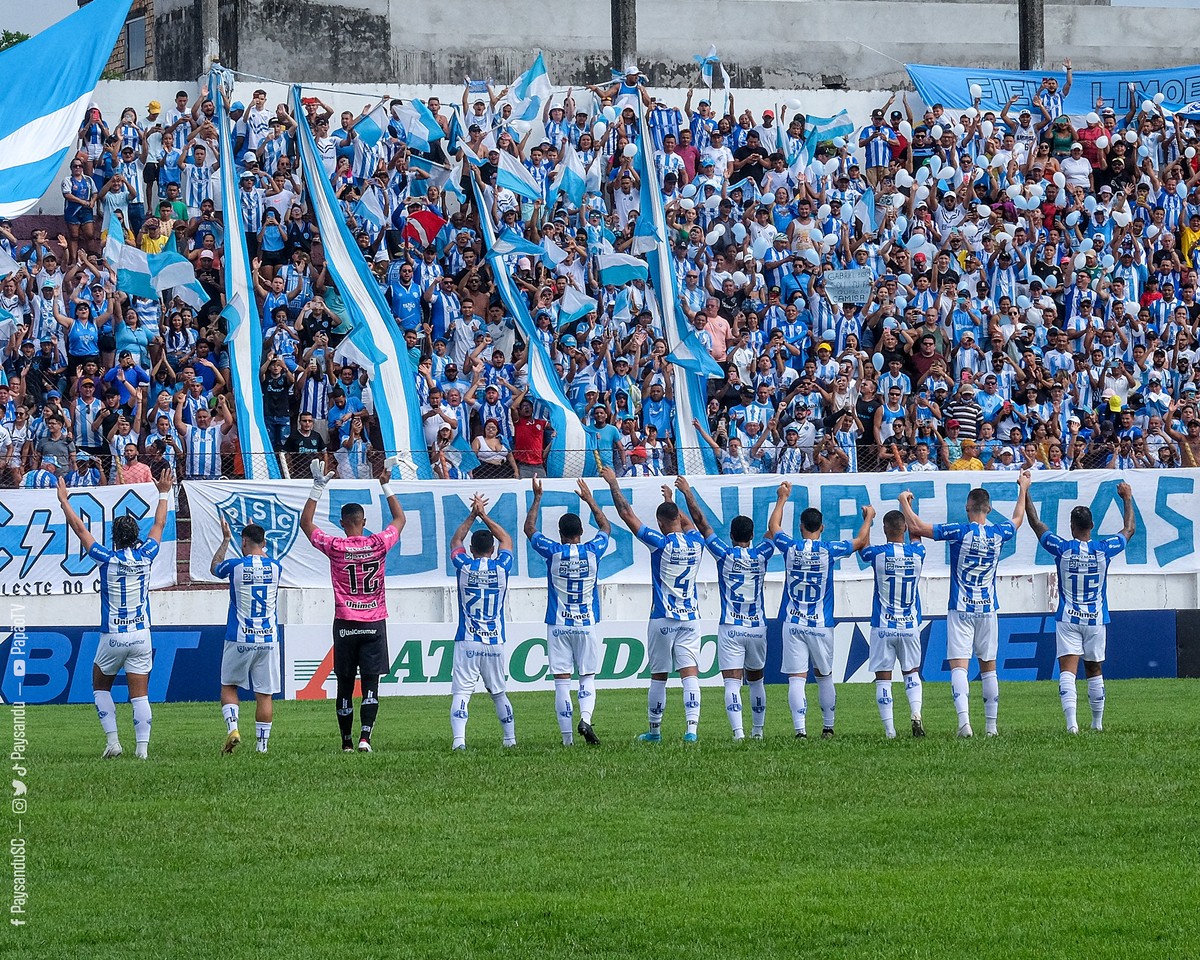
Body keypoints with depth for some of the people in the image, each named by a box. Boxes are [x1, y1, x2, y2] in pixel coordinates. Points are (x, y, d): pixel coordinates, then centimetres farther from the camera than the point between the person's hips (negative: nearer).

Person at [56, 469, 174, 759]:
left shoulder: (107, 559, -9)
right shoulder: (145, 556, -2)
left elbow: (79, 528, 0)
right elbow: (159, 525, 15)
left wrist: (63, 500, 11)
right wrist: (164, 493, 27)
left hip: (112, 636, -2)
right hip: (141, 635, 2)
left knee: (100, 687, 16)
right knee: (139, 694, 1)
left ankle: (112, 740, 4)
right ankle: (142, 746, -7)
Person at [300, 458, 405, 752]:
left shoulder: (336, 547, -6)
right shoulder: (378, 544, -4)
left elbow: (306, 522, 8)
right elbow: (400, 519, 14)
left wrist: (318, 487, 8)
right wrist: (386, 485, 19)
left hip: (345, 625, 0)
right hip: (374, 623, 0)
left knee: (345, 684, 7)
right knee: (371, 682, -2)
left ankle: (346, 741, 11)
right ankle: (365, 735, -18)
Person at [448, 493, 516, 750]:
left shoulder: (464, 566, -2)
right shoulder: (501, 567, 0)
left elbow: (455, 540, 19)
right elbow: (506, 540, 21)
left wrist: (472, 515, 27)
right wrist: (484, 516, 26)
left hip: (466, 642, -2)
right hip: (495, 643, 2)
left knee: (461, 692, -10)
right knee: (499, 693, 16)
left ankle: (458, 739, -27)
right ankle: (510, 738, 22)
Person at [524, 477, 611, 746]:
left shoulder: (553, 552, -6)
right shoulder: (592, 551, -3)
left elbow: (529, 529, 10)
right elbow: (606, 527, 18)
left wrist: (537, 498, 16)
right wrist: (590, 500, 27)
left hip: (558, 626, -1)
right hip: (587, 624, 1)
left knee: (562, 681, 0)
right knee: (588, 677, 9)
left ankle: (567, 737, -3)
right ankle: (585, 717, -17)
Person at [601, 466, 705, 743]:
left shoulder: (660, 542, -11)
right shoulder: (696, 542, 2)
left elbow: (627, 514, -7)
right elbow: (688, 523, 28)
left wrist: (612, 483, 3)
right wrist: (671, 501, 44)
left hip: (663, 619, -3)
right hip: (691, 617, 3)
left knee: (658, 676, 8)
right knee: (690, 673, -3)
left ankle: (654, 730, 19)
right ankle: (692, 728, -17)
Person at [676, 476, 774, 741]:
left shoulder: (725, 554, -5)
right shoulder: (761, 555, 1)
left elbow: (701, 523, -3)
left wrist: (688, 494, 4)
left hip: (730, 629, -3)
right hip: (757, 627, 3)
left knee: (732, 682, -8)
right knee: (756, 680, 19)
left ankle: (738, 731, -23)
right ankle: (757, 730, 26)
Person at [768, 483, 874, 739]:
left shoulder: (790, 548, -2)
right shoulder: (829, 550, -5)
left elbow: (773, 527, 19)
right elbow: (861, 541, 13)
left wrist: (782, 499, 32)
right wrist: (868, 518, 31)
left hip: (793, 623, 0)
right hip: (821, 625, 0)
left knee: (797, 678, -5)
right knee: (824, 675, 16)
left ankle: (800, 730, -16)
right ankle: (828, 727, 23)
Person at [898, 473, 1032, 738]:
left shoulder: (960, 532, -11)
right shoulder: (999, 533, 2)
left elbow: (917, 527, -10)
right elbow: (1018, 519, 25)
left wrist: (904, 502, 6)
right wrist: (1023, 489, 41)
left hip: (961, 610, -4)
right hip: (988, 609, 4)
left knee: (959, 666, -9)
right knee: (988, 667, 12)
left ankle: (964, 721, -26)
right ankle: (991, 725, 14)